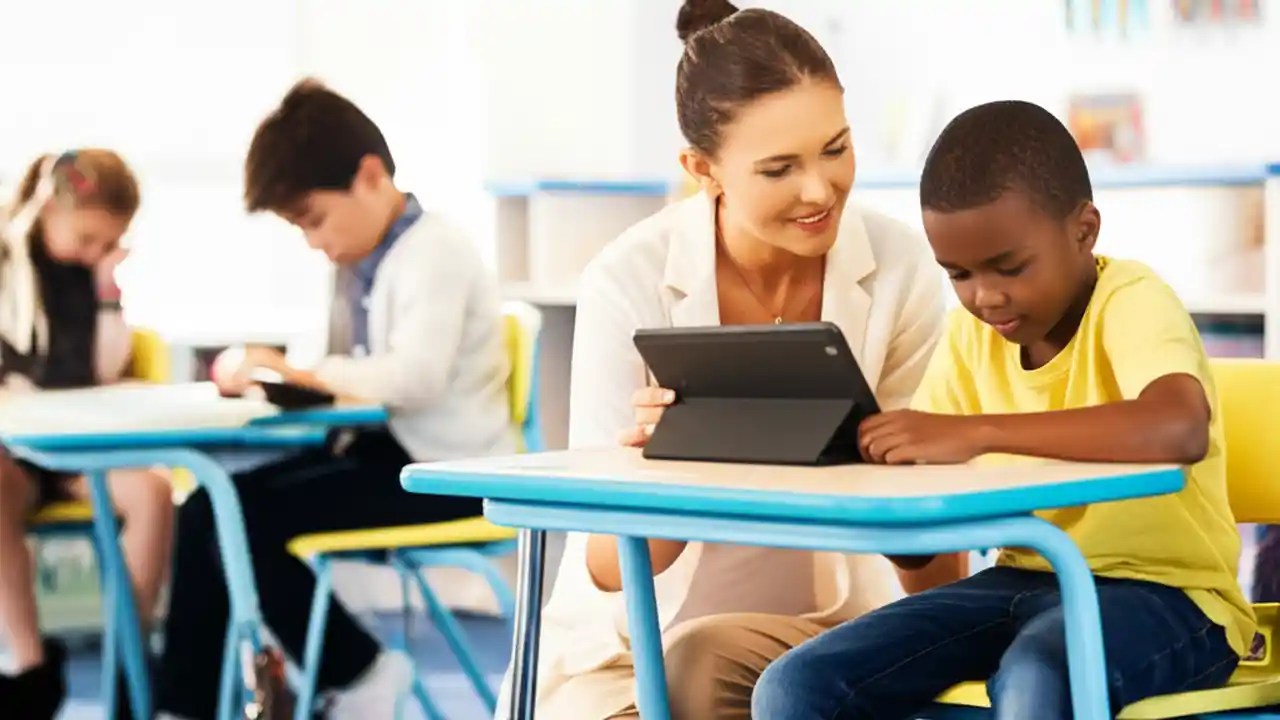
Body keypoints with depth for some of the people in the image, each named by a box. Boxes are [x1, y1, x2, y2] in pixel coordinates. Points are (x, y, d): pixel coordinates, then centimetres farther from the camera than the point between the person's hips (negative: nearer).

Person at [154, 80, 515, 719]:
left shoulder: (432, 253, -15)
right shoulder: (360, 263, 13)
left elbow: (415, 377, -30)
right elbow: (354, 374, 14)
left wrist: (305, 373, -21)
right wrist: (270, 373, -5)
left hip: (446, 473, -10)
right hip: (384, 450, 10)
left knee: (244, 520, -20)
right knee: (205, 511, -2)